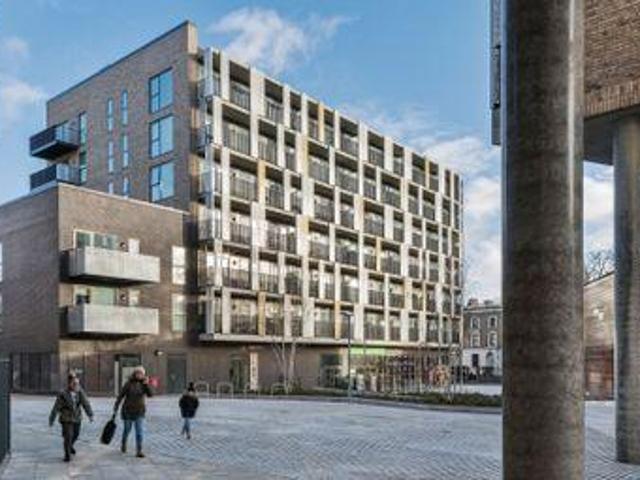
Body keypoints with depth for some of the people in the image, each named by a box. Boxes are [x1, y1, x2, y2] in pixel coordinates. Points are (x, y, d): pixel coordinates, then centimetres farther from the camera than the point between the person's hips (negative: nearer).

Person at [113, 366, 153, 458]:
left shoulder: (143, 384, -2)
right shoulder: (129, 384, -9)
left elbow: (150, 394, -14)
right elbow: (121, 396, -6)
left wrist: (147, 385, -27)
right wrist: (116, 407, -7)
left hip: (140, 412, 1)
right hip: (128, 410, -1)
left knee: (140, 431, -9)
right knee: (127, 429, 16)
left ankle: (139, 451, -8)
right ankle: (123, 444, 44)